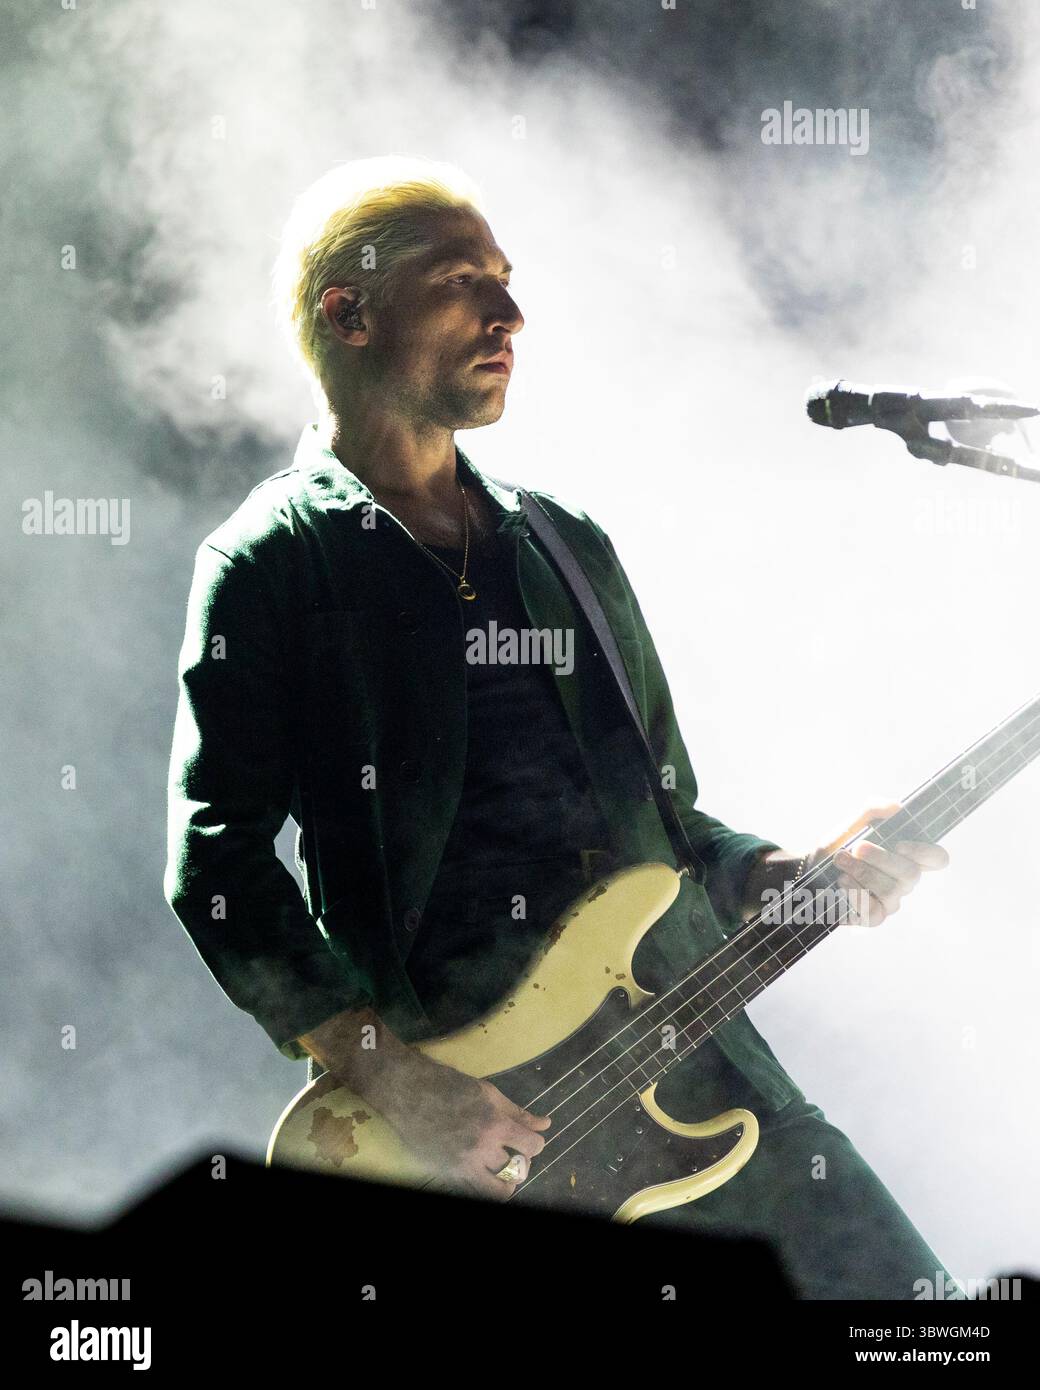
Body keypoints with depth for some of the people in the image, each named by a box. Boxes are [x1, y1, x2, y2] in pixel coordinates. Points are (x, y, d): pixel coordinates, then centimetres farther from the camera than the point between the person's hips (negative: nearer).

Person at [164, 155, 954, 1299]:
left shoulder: (569, 546, 19)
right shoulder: (266, 562, 0)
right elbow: (215, 864, -6)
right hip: (480, 1121, -6)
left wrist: (775, 874, 3)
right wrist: (391, 1076, -15)